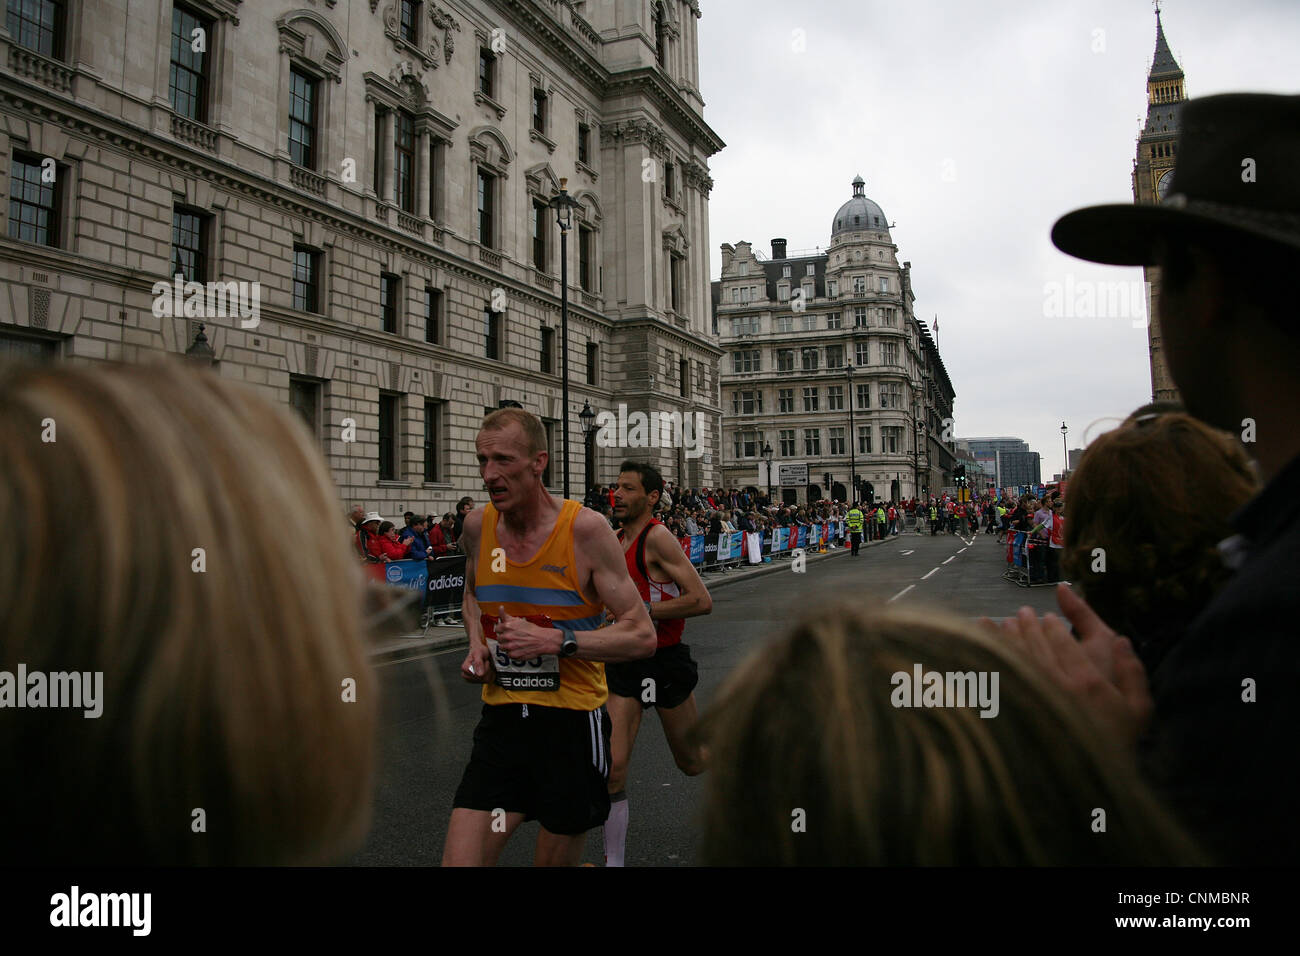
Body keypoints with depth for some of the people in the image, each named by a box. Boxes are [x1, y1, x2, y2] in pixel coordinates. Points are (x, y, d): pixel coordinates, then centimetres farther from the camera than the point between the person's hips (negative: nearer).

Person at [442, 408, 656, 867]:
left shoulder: (585, 528, -14)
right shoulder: (477, 525, 0)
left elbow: (642, 636, -13)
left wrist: (557, 640, -24)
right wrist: (477, 644, 2)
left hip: (572, 724, -3)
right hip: (501, 720, 4)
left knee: (556, 860, 13)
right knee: (458, 858, -4)